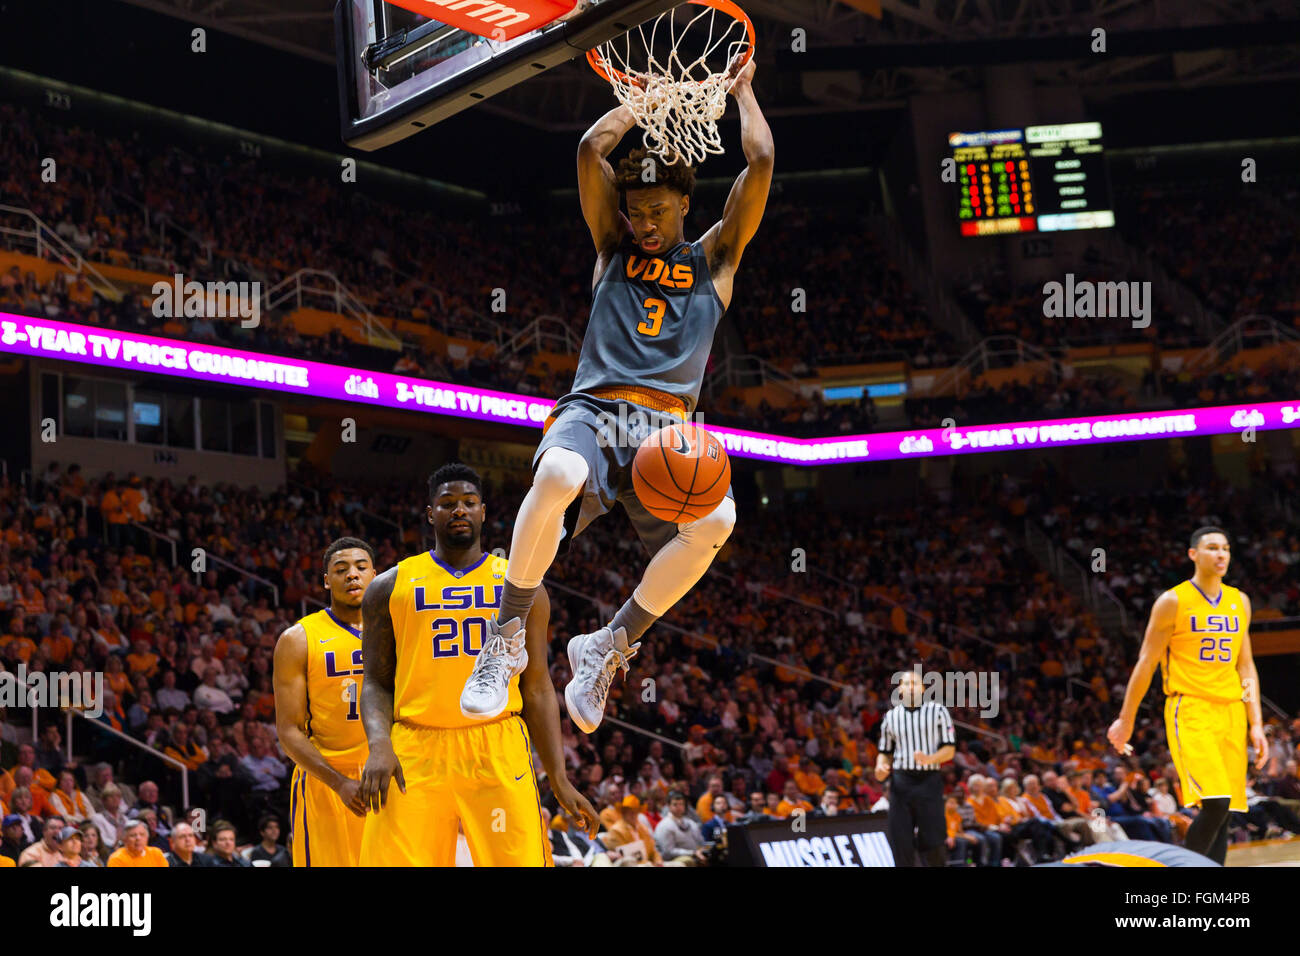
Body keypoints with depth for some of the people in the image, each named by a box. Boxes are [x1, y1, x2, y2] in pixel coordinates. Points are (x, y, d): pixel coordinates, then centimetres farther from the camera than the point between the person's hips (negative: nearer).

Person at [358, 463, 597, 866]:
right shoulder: (391, 587, 11)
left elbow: (537, 688, 13)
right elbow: (377, 682, 9)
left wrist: (559, 779, 6)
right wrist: (379, 743, -11)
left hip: (498, 752, 0)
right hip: (414, 753, 0)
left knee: (519, 861, -8)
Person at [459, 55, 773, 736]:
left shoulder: (714, 259, 20)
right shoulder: (613, 247, 21)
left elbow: (760, 163, 12)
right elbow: (592, 149, 10)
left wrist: (741, 90, 24)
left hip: (666, 429, 1)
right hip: (592, 410, -1)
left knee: (716, 519, -33)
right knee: (557, 477, -40)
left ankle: (609, 646, -16)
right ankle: (508, 637, -23)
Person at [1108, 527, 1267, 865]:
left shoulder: (1239, 602, 13)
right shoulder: (1173, 602, -3)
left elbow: (1246, 667, 16)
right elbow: (1146, 663, 0)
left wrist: (1256, 723, 8)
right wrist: (1125, 720, 2)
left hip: (1231, 713, 6)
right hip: (1190, 712, -5)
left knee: (1221, 811, 2)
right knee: (1214, 803, -21)